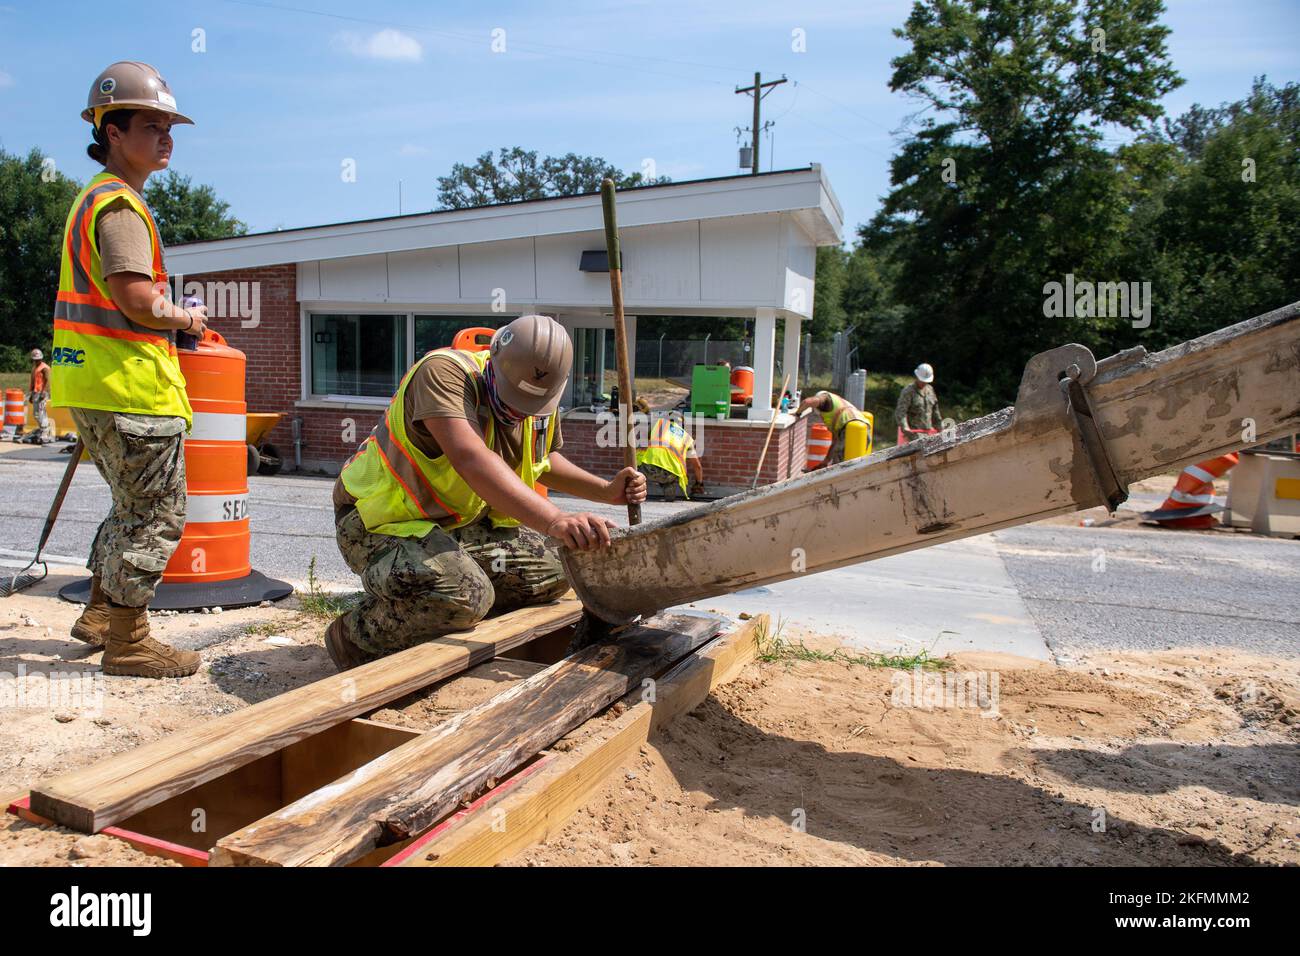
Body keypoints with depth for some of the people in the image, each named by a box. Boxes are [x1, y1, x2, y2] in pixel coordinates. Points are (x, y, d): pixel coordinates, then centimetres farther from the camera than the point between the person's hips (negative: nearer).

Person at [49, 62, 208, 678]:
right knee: (157, 515, -2)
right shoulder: (120, 205, -12)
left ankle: (99, 614, 31)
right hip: (131, 381, -11)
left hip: (90, 383, 11)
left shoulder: (93, 198, 21)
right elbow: (136, 299, -23)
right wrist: (185, 318, -5)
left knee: (133, 506, 22)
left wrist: (170, 316, 14)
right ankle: (127, 642, 7)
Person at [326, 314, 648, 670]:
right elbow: (472, 460, -43)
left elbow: (544, 460, 19)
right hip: (381, 520, -8)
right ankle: (353, 634, -6)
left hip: (460, 524, 8)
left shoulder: (539, 403, -1)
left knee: (553, 572, 2)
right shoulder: (443, 372, -27)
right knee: (465, 596, -34)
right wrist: (555, 520, -54)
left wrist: (606, 491, 2)